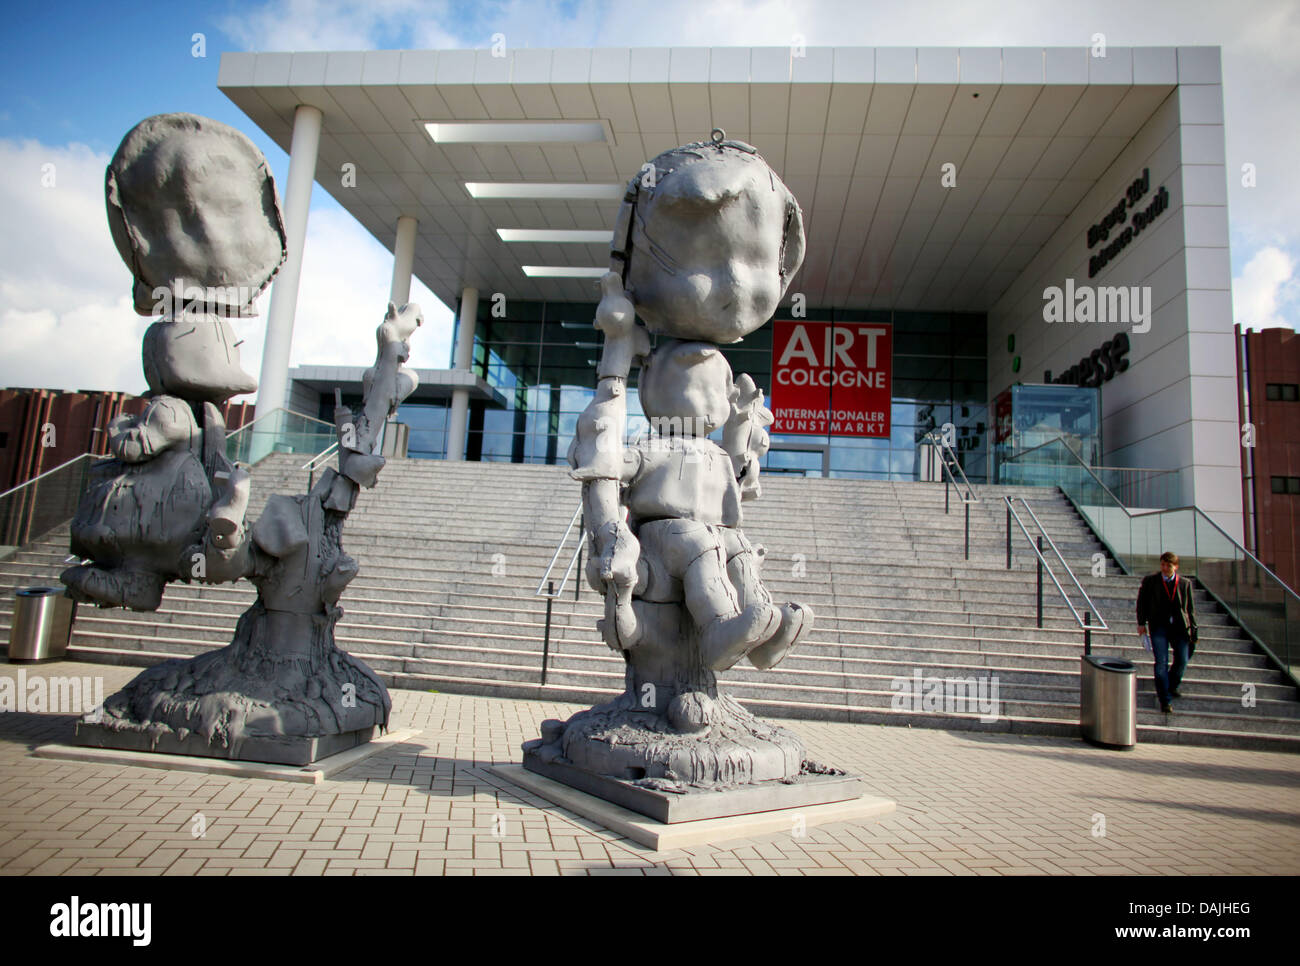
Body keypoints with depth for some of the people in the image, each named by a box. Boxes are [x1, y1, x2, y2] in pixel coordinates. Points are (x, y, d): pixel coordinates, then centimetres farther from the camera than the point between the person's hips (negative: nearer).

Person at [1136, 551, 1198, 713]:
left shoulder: (1184, 584, 4)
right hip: (1158, 626, -2)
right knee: (1161, 662, -8)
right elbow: (1142, 602, 8)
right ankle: (1165, 700, -1)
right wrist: (1141, 622, 1)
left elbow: (1190, 608, 9)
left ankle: (1171, 686, 37)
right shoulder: (1149, 581, 1)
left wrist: (1192, 629, 5)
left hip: (1179, 626, 2)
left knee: (1182, 660, 7)